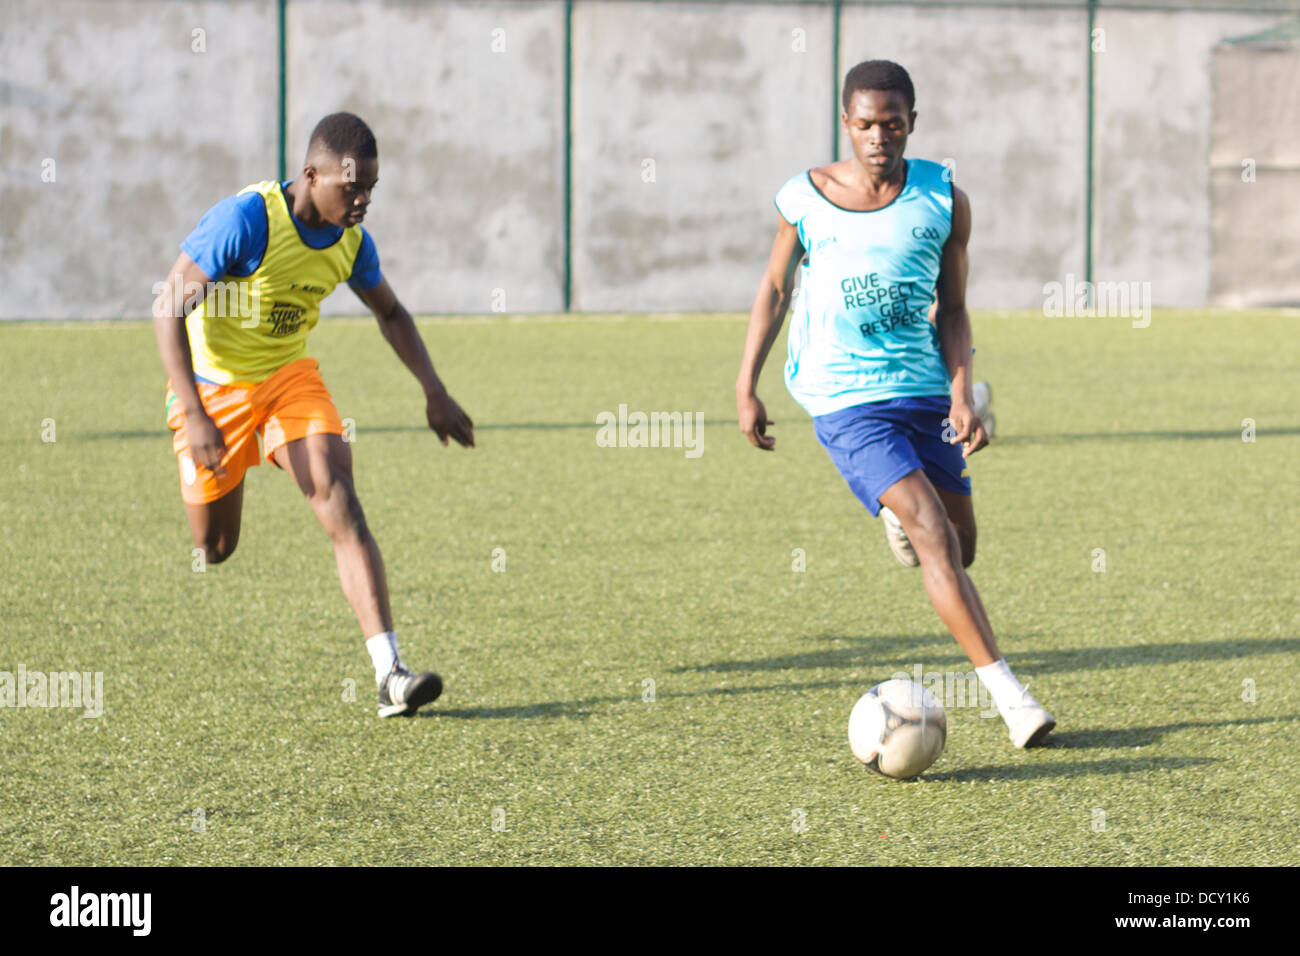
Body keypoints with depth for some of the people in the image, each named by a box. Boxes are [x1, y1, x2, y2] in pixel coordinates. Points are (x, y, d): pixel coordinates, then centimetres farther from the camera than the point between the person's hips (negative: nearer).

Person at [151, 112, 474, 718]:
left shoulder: (352, 240, -7)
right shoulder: (247, 219, -26)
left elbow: (390, 313, 14)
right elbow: (169, 306, -24)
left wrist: (434, 390, 2)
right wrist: (194, 415, -30)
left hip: (290, 375, 4)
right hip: (214, 384, -4)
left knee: (340, 504, -17)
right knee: (213, 551, 2)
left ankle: (389, 675, -26)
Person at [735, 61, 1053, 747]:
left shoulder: (943, 200, -1)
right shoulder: (805, 199, -4)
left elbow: (952, 308, 5)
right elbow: (775, 288, 9)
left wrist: (961, 394, -8)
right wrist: (745, 387, 7)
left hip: (924, 388, 4)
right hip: (846, 399, -4)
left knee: (961, 540, 11)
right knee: (935, 536, -19)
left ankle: (899, 511, 50)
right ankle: (1008, 695, -23)